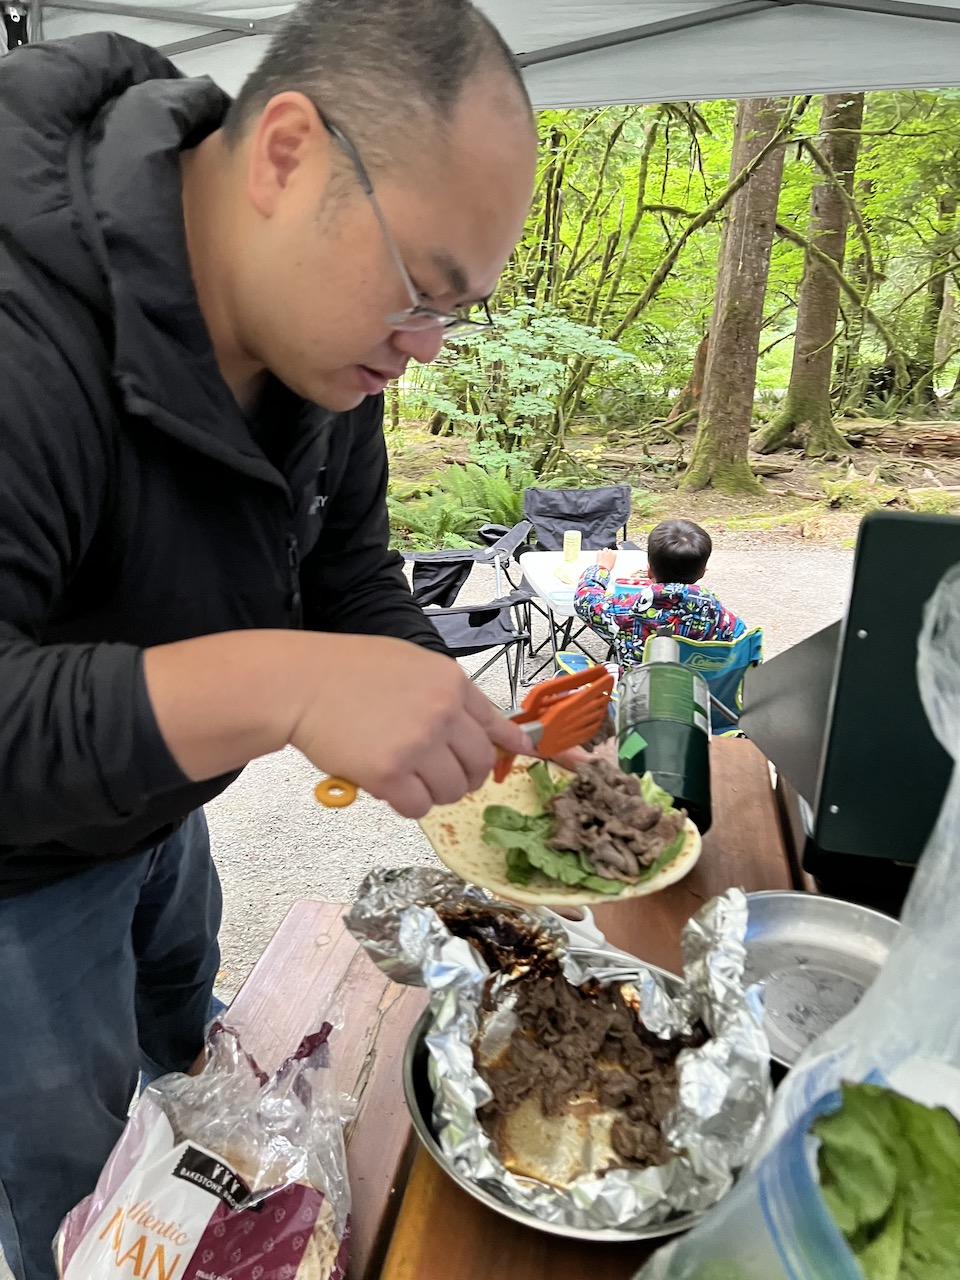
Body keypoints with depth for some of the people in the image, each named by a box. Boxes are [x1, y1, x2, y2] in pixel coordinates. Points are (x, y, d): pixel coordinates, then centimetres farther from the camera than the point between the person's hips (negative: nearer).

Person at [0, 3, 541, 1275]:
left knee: (186, 1050, 33)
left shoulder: (327, 339, -12)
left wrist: (475, 746, -17)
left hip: (162, 813, 7)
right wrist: (272, 685, -52)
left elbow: (355, 582, -4)